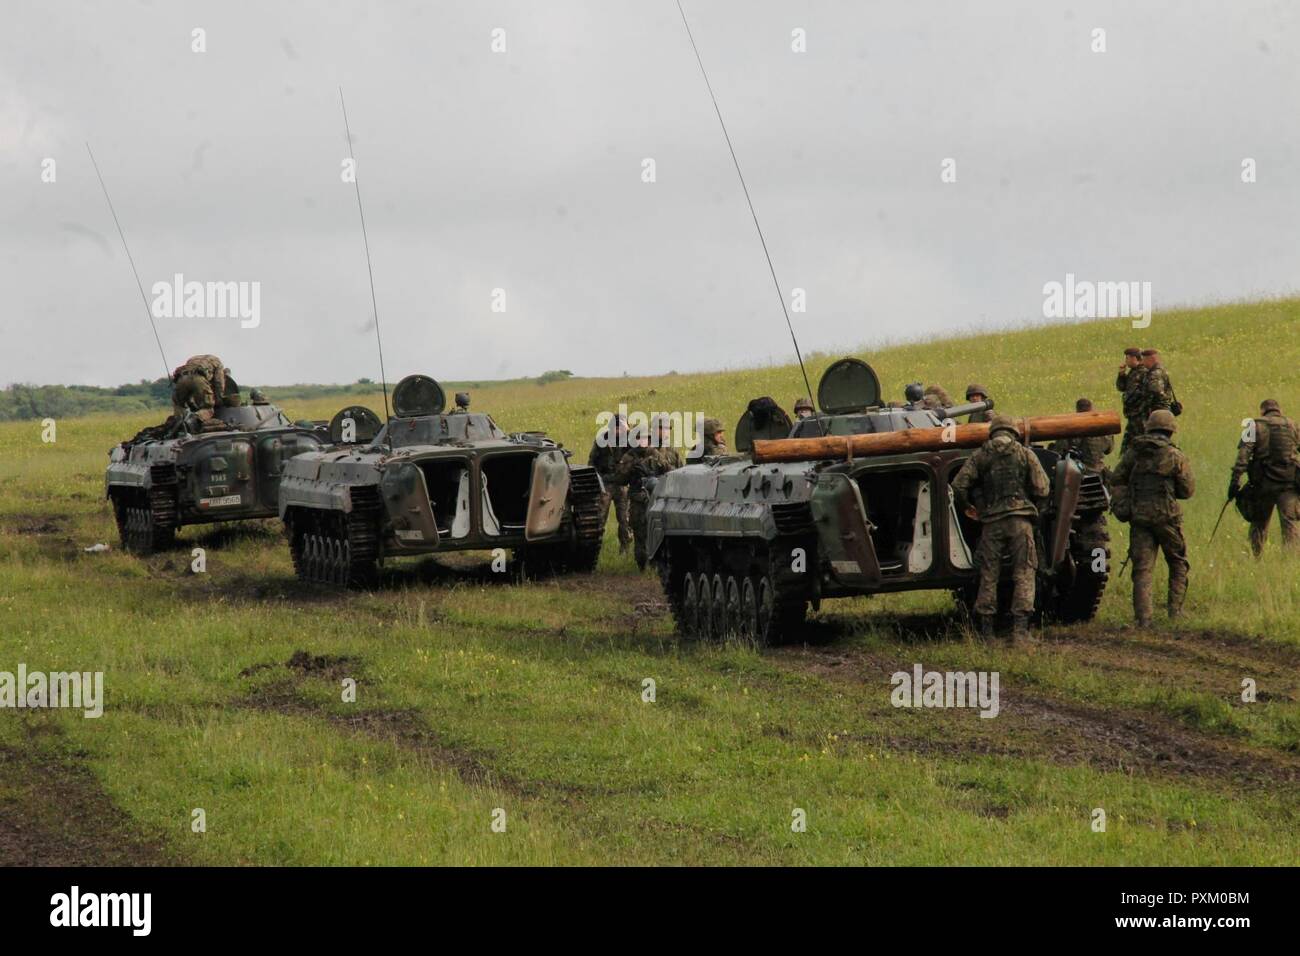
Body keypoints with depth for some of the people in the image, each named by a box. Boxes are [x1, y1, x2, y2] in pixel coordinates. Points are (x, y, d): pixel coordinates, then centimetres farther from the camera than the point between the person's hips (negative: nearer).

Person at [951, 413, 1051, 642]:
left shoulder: (980, 455, 8)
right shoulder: (1025, 454, 5)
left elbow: (959, 486, 0)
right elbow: (1042, 490, 0)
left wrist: (966, 508, 17)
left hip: (991, 522, 1)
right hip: (1020, 520, -1)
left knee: (988, 576, 9)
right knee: (1024, 574, 1)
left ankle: (986, 631, 8)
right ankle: (1020, 629, -9)